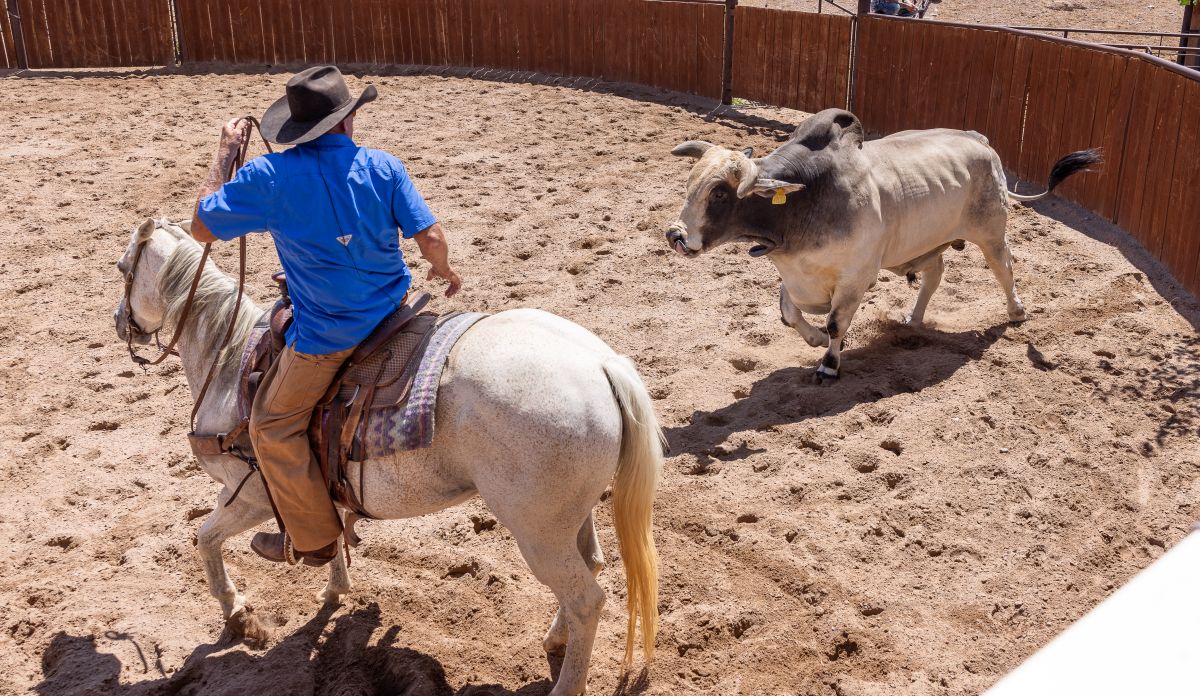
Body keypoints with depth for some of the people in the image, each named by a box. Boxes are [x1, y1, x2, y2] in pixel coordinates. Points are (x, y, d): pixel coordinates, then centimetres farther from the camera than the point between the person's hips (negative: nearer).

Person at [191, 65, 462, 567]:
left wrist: (224, 153, 7)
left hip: (327, 334, -5)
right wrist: (445, 271, 14)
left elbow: (202, 228, -2)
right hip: (393, 310, 6)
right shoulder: (384, 167, -6)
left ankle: (314, 540, 24)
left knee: (273, 424, 15)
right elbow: (430, 238, -9)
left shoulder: (268, 176, -13)